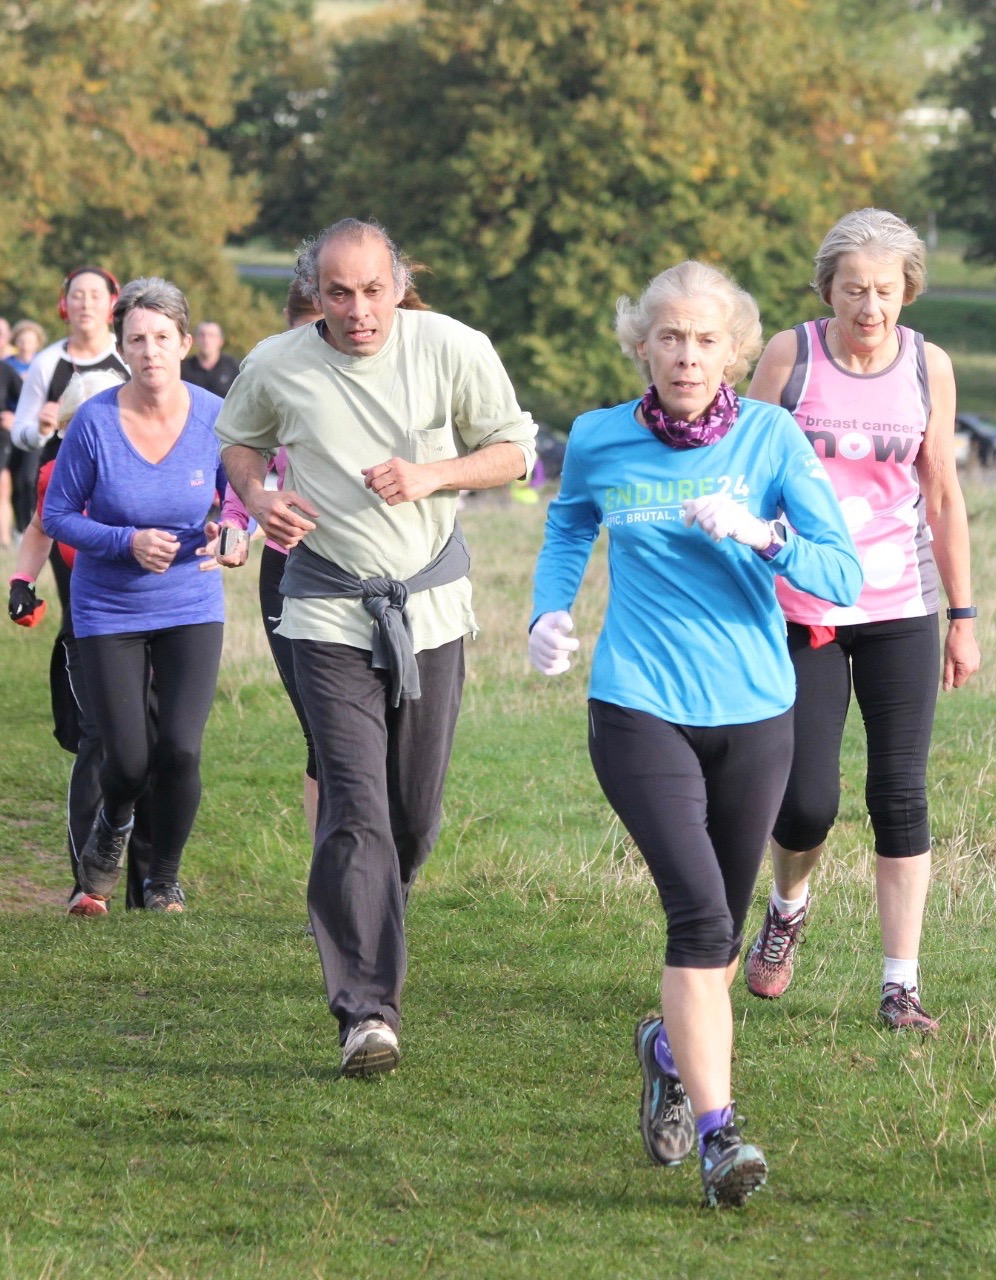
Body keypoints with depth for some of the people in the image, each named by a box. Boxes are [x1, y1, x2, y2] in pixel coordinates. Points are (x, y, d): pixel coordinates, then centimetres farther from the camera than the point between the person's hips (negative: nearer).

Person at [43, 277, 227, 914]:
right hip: (110, 613, -1)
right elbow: (58, 515, -6)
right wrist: (128, 542, -21)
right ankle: (113, 827, 37)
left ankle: (165, 879, 12)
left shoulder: (216, 417, -9)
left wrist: (228, 534, -19)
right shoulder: (95, 421, -14)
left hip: (191, 607, 1)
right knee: (128, 762, -3)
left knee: (180, 748, -14)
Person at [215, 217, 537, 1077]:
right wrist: (258, 495, -5)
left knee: (416, 812, 9)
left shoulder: (453, 350, -6)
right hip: (330, 612, -2)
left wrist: (429, 475, -15)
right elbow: (238, 439, 17)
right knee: (355, 807, -15)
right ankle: (368, 1010, -17)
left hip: (431, 605, 2)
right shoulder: (275, 368, -4)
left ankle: (368, 932, 40)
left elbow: (514, 451, 2)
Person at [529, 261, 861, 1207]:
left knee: (718, 927, 14)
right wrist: (549, 610, 5)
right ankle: (717, 1131, -19)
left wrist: (760, 534, -24)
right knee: (697, 908, -19)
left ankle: (671, 1047, 47)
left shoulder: (771, 439, -4)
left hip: (753, 711, 2)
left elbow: (843, 574, -7)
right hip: (639, 706, -2)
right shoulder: (600, 442, -1)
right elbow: (566, 529, 21)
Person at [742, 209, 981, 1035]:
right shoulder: (790, 357, -4)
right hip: (801, 609, -1)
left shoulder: (927, 367, 2)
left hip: (900, 606, 1)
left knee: (901, 793, -2)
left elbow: (943, 497, 9)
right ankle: (788, 906, 29)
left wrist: (964, 618, 9)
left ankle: (901, 986, 4)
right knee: (806, 802, -5)